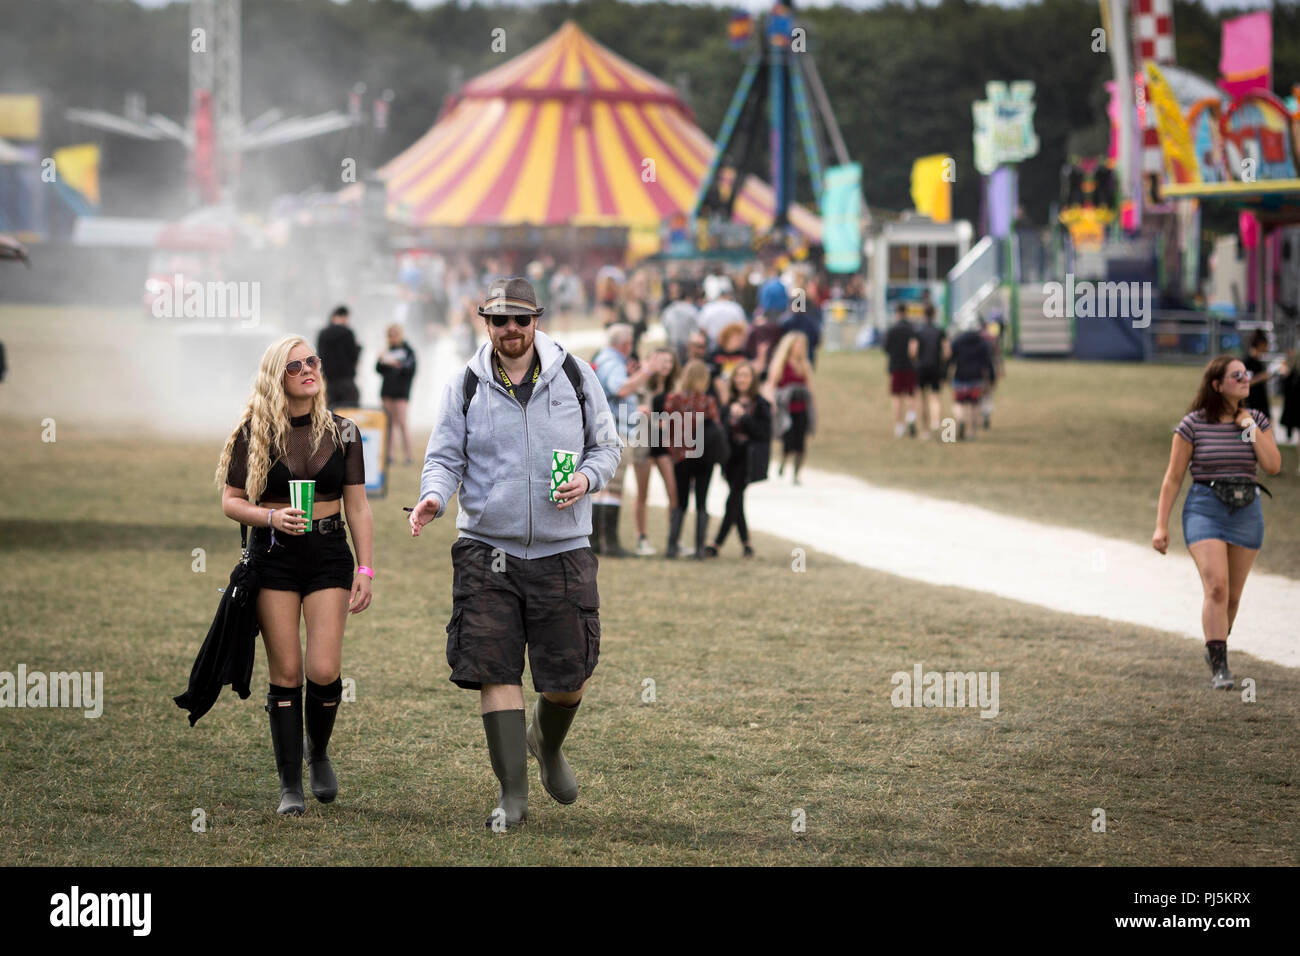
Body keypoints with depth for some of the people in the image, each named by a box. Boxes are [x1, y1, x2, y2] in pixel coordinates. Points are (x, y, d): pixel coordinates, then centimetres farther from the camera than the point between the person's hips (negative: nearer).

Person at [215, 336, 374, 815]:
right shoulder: (255, 433, 0)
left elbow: (357, 507, 8)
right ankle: (290, 785, 7)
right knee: (285, 673, -2)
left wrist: (365, 568, 1)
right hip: (273, 559, -1)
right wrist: (272, 517, -15)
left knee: (324, 671, -10)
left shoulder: (342, 432, 6)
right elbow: (231, 502, 3)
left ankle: (318, 753, 19)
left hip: (329, 557, 1)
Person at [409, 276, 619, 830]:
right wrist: (434, 496, -19)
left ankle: (548, 746, 36)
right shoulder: (465, 387, 2)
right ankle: (512, 793, 2)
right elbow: (445, 457, 3)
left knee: (569, 675, 3)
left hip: (561, 550, 1)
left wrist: (588, 478, -9)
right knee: (495, 670, -6)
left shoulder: (575, 378, 4)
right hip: (487, 549, -1)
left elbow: (606, 446, 12)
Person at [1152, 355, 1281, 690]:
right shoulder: (1193, 424, -5)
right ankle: (1219, 667, -18)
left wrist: (1250, 426, -10)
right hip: (1205, 509, -4)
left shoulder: (1256, 420, 5)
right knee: (1216, 587, -18)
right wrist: (1161, 526, -6)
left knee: (1233, 594, 10)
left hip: (1247, 511, 4)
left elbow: (1273, 465, -8)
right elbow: (1173, 477, -2)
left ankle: (1215, 647, 35)